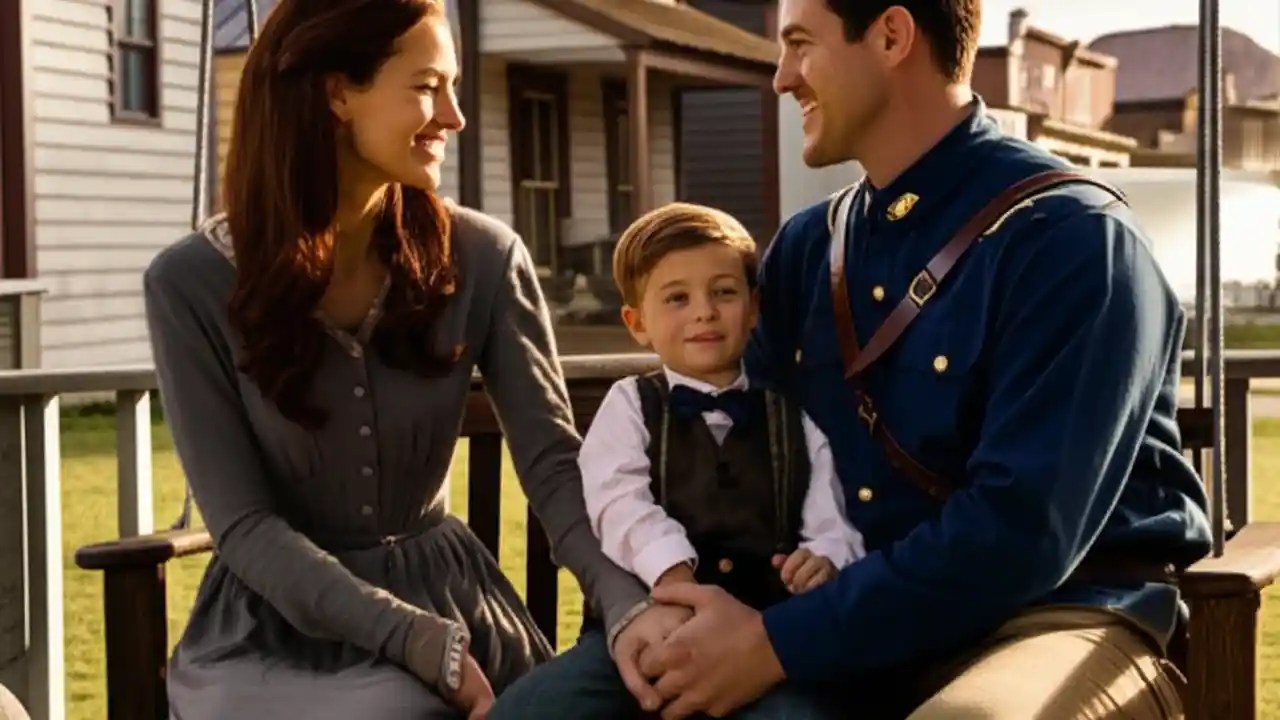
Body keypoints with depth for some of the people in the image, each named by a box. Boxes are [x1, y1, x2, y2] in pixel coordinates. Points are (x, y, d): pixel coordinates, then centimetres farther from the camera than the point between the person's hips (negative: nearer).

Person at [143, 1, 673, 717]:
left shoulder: (482, 258, -5)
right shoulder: (192, 283, -11)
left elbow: (555, 462, -8)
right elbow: (244, 524, -13)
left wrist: (628, 601, -28)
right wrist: (425, 644, -23)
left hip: (442, 597, 3)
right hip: (276, 619, -2)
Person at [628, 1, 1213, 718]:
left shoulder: (1073, 238, -13)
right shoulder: (805, 249, 10)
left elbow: (1020, 531, -21)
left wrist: (778, 646, -21)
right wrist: (651, 602, -8)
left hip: (1059, 619, -6)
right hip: (858, 637, 6)